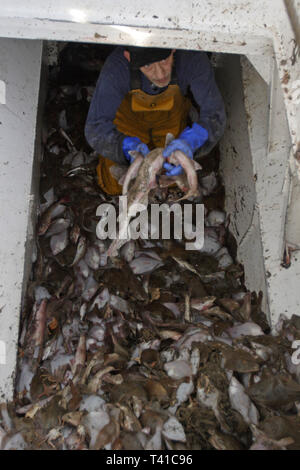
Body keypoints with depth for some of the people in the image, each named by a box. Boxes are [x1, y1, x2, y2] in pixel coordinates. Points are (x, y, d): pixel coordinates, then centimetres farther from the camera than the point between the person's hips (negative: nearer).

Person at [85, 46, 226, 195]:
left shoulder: (193, 58, -37)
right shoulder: (116, 66, -38)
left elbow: (214, 114, -34)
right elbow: (96, 128, -35)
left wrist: (190, 142, -55)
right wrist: (130, 148, -54)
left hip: (171, 114, 1)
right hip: (129, 111, -1)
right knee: (114, 186, 3)